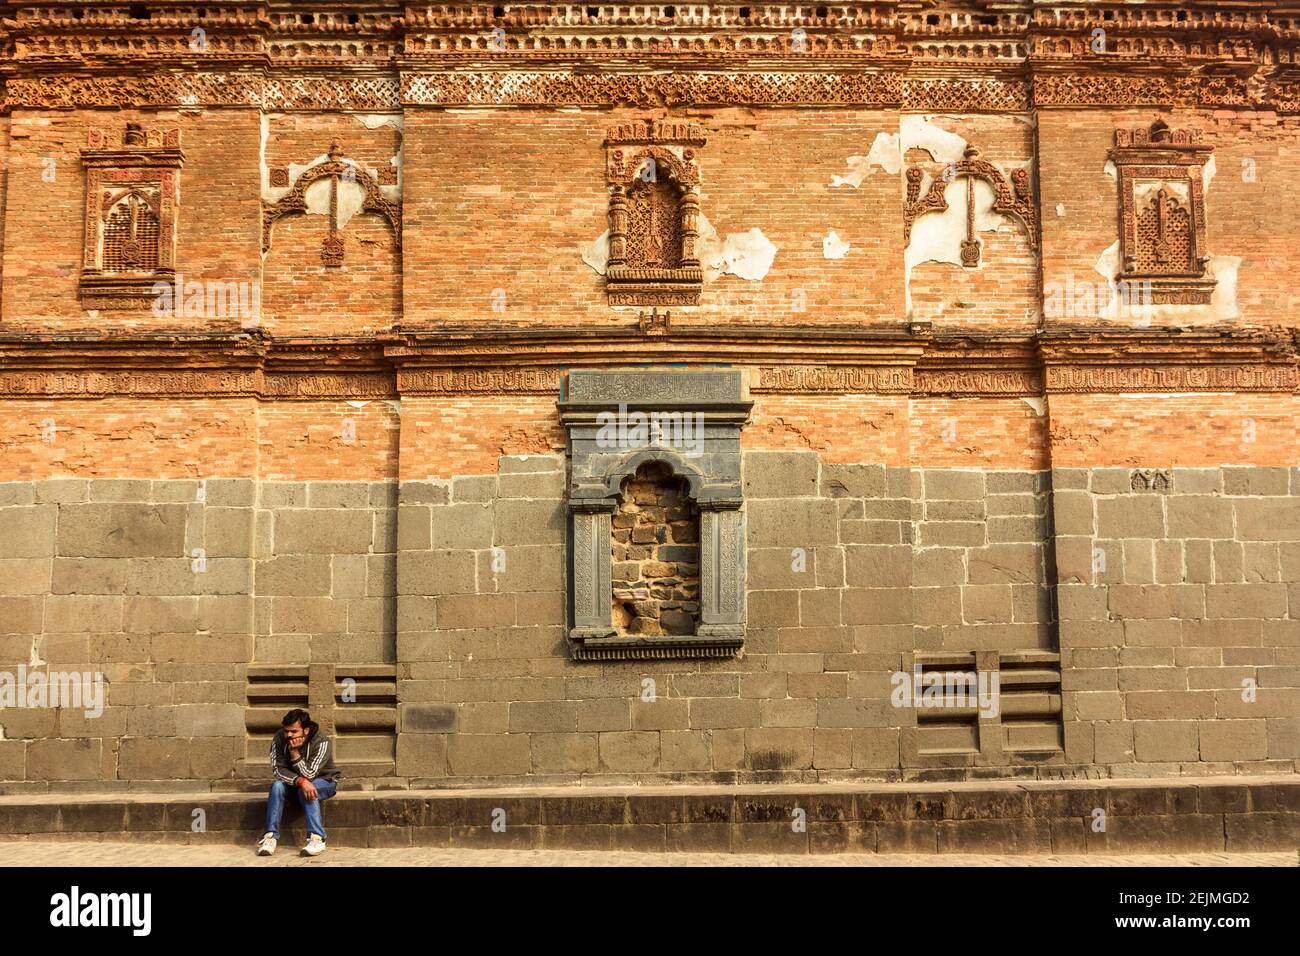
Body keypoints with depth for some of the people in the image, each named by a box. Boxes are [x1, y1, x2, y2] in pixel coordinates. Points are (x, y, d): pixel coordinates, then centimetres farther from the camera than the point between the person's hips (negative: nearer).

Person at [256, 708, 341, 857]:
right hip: (293, 781, 3)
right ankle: (271, 836, -27)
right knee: (277, 786, -27)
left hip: (324, 781, -3)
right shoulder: (279, 739, -17)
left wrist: (294, 751, -39)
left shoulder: (322, 742, -28)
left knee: (307, 791, -35)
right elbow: (278, 769, -20)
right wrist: (300, 781, -38)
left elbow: (309, 775, -29)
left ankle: (317, 838, -38)